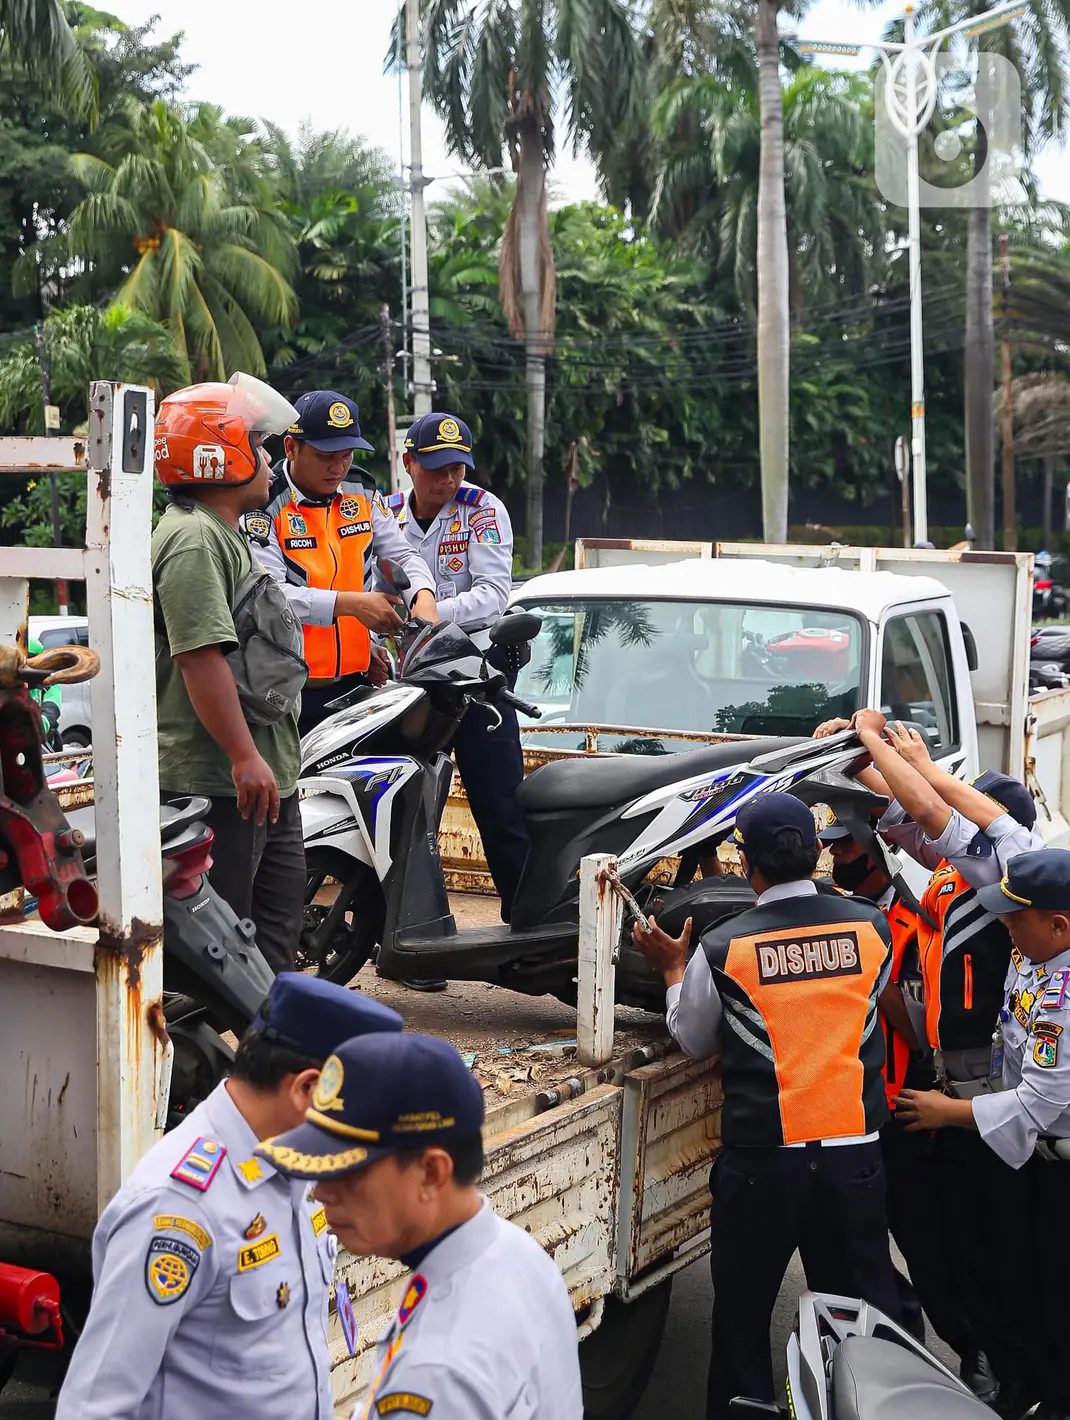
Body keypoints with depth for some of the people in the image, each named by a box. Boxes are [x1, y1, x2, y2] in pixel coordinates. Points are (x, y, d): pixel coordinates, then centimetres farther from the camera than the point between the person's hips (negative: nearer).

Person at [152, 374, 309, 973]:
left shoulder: (225, 534, 21)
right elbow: (200, 655, -24)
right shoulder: (193, 538, -15)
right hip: (217, 780, -11)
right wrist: (244, 756, -26)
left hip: (265, 774, 11)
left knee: (280, 912, 16)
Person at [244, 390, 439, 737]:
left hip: (355, 681, 6)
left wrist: (423, 597, -9)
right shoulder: (265, 504, -10)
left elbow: (400, 554, 14)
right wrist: (350, 604, -28)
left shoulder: (362, 492, 11)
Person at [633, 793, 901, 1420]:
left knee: (743, 1319, 13)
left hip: (761, 1159, -2)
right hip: (856, 1151, 2)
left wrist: (673, 970, 20)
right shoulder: (873, 926, -5)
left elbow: (694, 1040, 5)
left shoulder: (722, 948, -11)